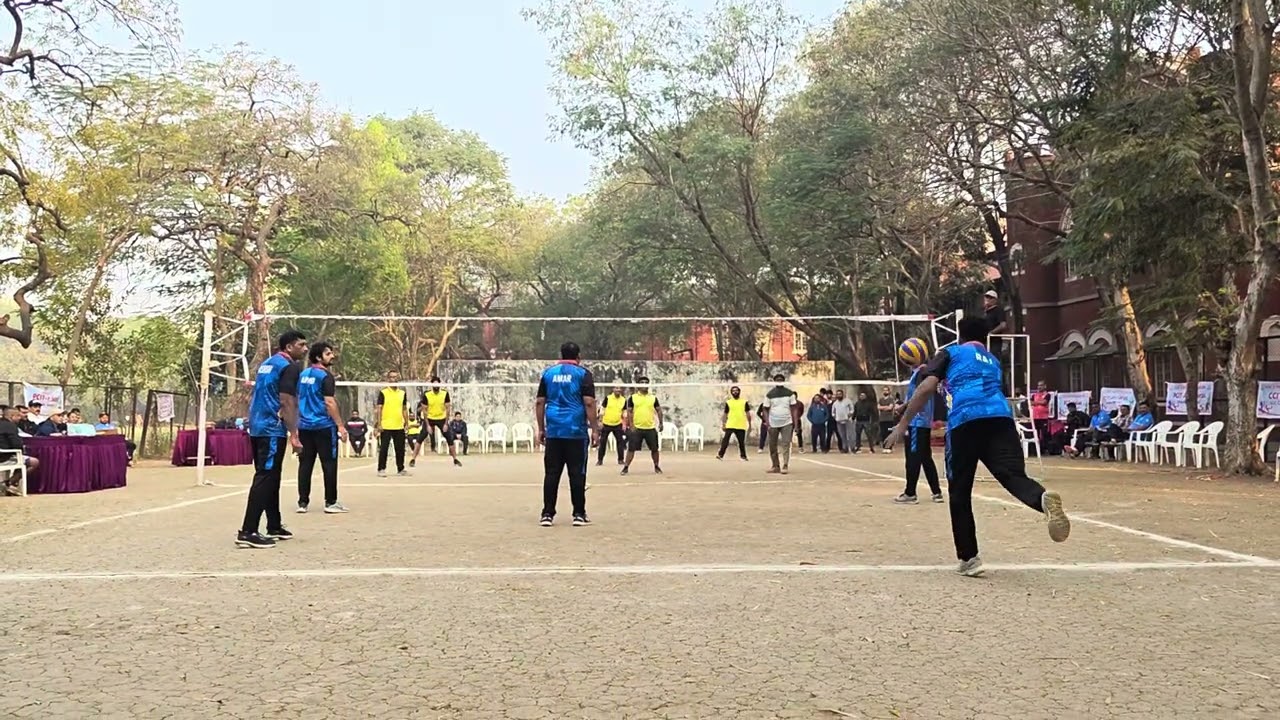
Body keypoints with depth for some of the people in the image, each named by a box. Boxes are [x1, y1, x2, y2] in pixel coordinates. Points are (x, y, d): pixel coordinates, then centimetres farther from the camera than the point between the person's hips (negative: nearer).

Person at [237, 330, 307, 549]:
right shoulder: (288, 366, -9)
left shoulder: (267, 363, 18)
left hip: (258, 427, 10)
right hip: (272, 429, -9)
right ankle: (248, 532, -12)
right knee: (265, 478, -9)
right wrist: (293, 435, -17)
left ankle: (274, 527, 24)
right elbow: (286, 402, -17)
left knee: (269, 478, 15)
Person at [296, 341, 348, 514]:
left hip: (305, 426, 7)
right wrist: (340, 425, -14)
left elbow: (297, 401, 18)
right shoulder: (325, 375, -9)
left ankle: (302, 502, 8)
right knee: (329, 463, -1)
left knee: (305, 464, 7)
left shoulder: (302, 375, 13)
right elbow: (329, 402, -16)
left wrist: (297, 423, 25)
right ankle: (330, 502, 1)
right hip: (324, 426, -7)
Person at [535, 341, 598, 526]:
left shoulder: (548, 373, 11)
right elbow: (589, 403, -8)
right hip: (576, 432, -3)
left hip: (553, 432, 3)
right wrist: (594, 429, -5)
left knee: (551, 474, 6)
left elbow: (540, 403, 9)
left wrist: (541, 429, 15)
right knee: (577, 474, 2)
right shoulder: (583, 373, -1)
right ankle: (579, 514, 5)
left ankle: (547, 514, 7)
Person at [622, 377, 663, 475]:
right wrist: (631, 425, -7)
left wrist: (660, 423, 2)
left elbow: (658, 410, 11)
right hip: (636, 428, -2)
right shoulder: (632, 398, 2)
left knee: (654, 449, 6)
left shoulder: (653, 398, 7)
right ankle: (626, 467, 5)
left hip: (651, 428, 2)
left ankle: (657, 467, 23)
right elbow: (629, 412, 1)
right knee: (631, 449, -3)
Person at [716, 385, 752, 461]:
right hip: (730, 425, -1)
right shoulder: (728, 402, 7)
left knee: (742, 442, 7)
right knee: (725, 440, -10)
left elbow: (748, 414, 10)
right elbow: (725, 414, 9)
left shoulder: (744, 402, 8)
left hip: (741, 426, 1)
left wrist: (750, 425, 7)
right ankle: (720, 455, -10)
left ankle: (743, 456, 23)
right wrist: (723, 424, 2)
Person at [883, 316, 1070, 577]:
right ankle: (1044, 499, -47)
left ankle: (969, 558, 10)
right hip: (1000, 417, 3)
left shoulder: (951, 353, 21)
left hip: (965, 421, -3)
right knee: (1014, 475, -13)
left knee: (959, 493, 9)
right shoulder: (994, 361, 34)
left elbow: (927, 388, 6)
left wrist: (903, 424, 7)